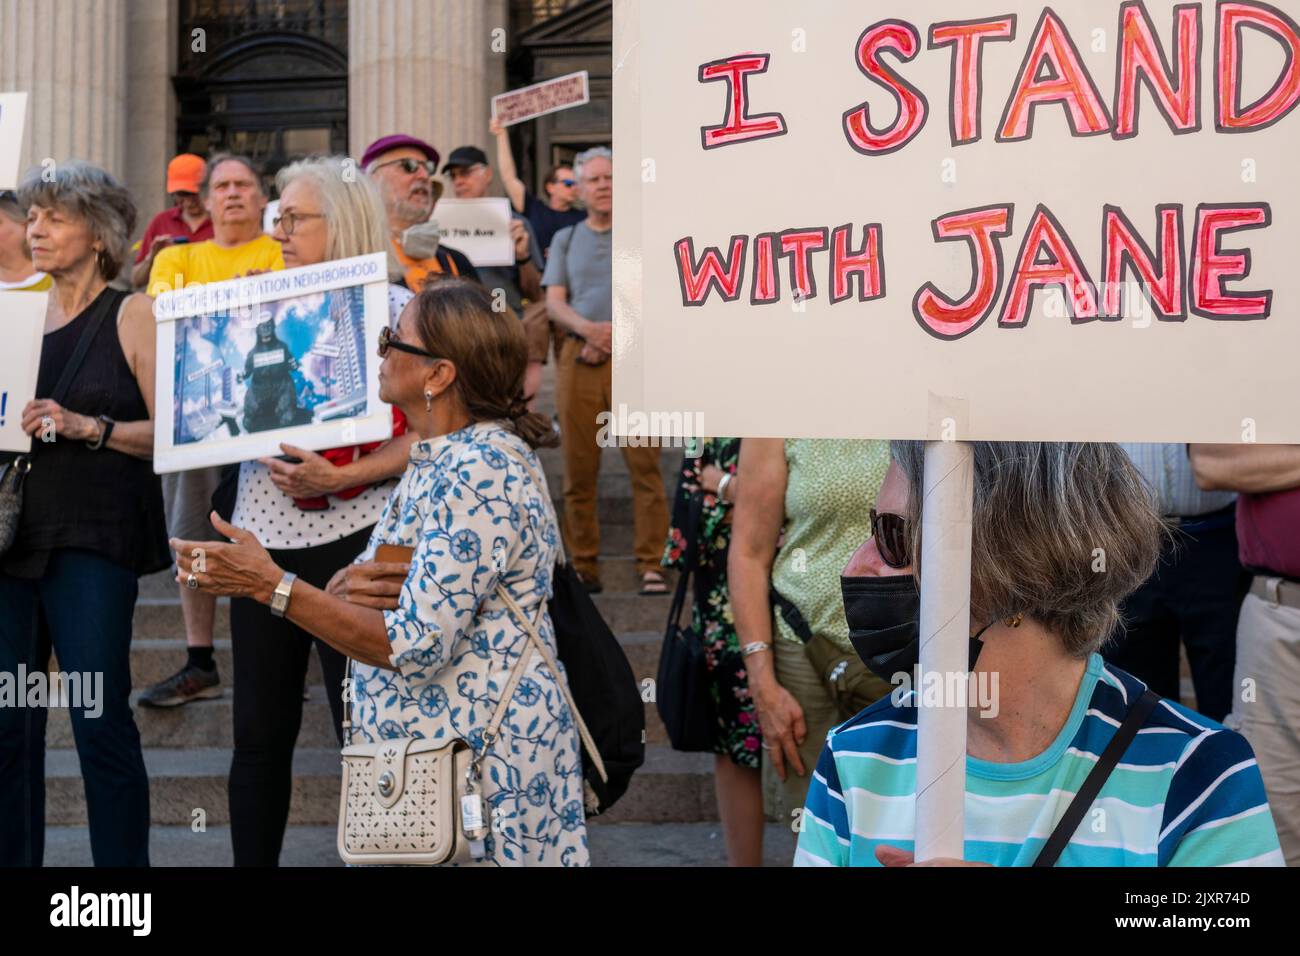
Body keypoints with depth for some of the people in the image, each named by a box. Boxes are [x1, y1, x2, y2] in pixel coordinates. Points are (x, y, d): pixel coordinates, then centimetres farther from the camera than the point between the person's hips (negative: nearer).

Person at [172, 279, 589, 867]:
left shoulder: (480, 471, -20)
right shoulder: (439, 460, 10)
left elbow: (415, 647, -24)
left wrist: (270, 584, -21)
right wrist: (345, 588, -10)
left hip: (478, 760, -9)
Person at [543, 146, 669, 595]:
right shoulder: (566, 239, 19)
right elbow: (554, 302, 8)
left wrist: (612, 335, -13)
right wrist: (587, 328, -12)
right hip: (577, 358, 3)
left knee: (644, 464, -9)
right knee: (579, 469, 2)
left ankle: (650, 565, -7)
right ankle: (584, 567, 9)